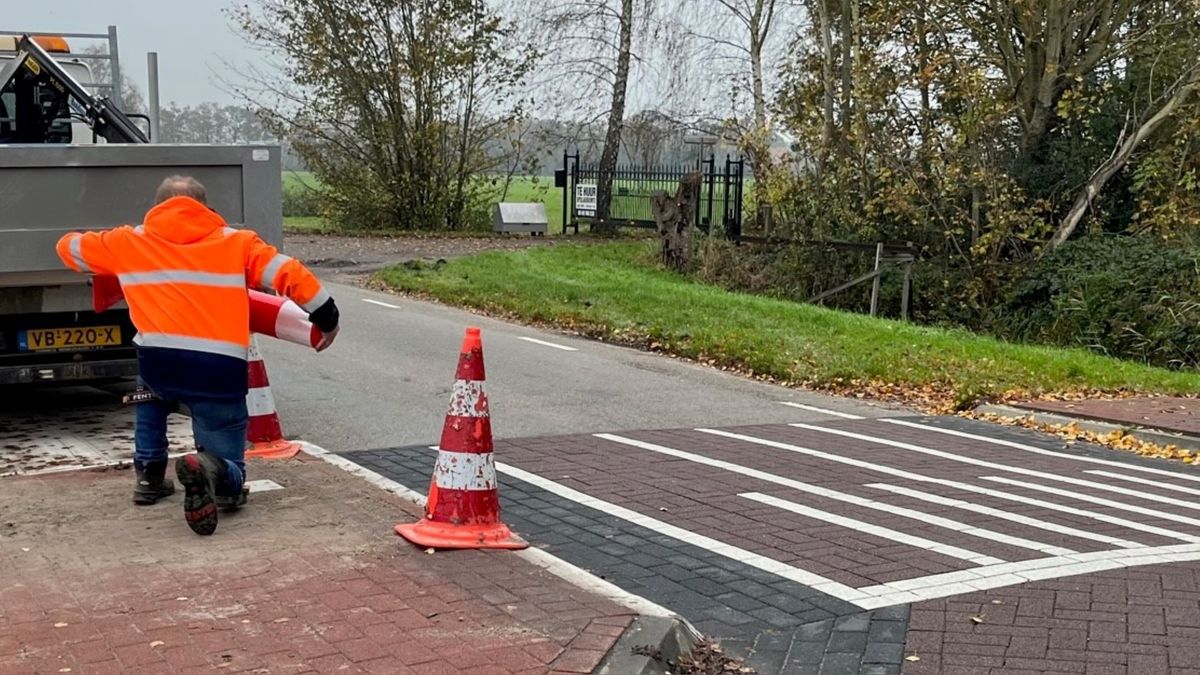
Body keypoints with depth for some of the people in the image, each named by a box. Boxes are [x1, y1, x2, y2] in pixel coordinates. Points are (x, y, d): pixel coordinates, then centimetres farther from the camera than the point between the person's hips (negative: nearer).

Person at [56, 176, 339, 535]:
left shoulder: (129, 242, 18)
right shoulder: (237, 242, 13)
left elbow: (68, 247, 32)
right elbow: (290, 274, 4)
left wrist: (115, 264, 50)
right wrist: (327, 318, 15)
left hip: (158, 365, 2)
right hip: (220, 372, -2)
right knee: (229, 477, 12)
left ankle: (149, 470, 30)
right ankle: (208, 466, -22)